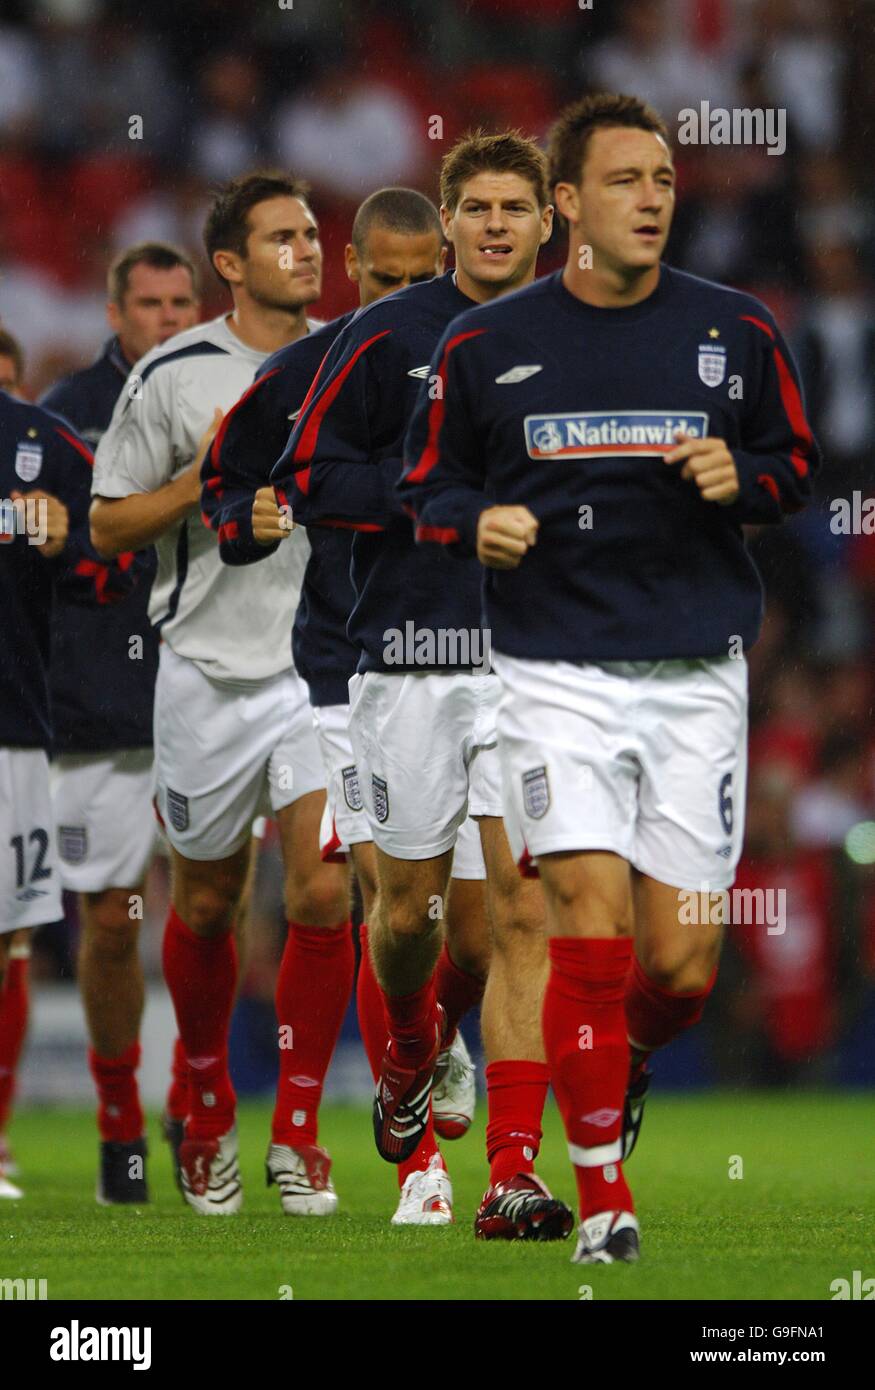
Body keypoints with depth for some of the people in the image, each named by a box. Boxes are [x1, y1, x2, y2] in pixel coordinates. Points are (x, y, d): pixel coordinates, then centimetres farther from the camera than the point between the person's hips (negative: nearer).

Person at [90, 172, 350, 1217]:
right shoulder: (175, 375, -5)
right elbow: (108, 523, -1)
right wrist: (207, 479, -15)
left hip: (324, 668, 1)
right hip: (210, 669, -1)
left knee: (324, 894, -12)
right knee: (206, 904, 9)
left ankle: (297, 1127, -1)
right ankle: (209, 1111, 31)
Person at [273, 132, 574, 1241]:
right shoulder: (387, 336, 1)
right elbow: (306, 480, -2)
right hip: (409, 648, -1)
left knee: (521, 904, -10)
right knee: (409, 902, 7)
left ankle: (513, 1170, -12)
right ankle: (409, 1056, 42)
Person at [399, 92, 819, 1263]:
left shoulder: (736, 332, 4)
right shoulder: (485, 345, 2)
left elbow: (794, 465, 14)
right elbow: (429, 482, 11)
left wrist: (740, 475, -8)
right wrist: (476, 525, -11)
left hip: (698, 677, 2)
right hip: (557, 672, -1)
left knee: (682, 962, -1)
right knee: (591, 911, -16)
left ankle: (623, 1065, 35)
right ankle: (603, 1191, -7)